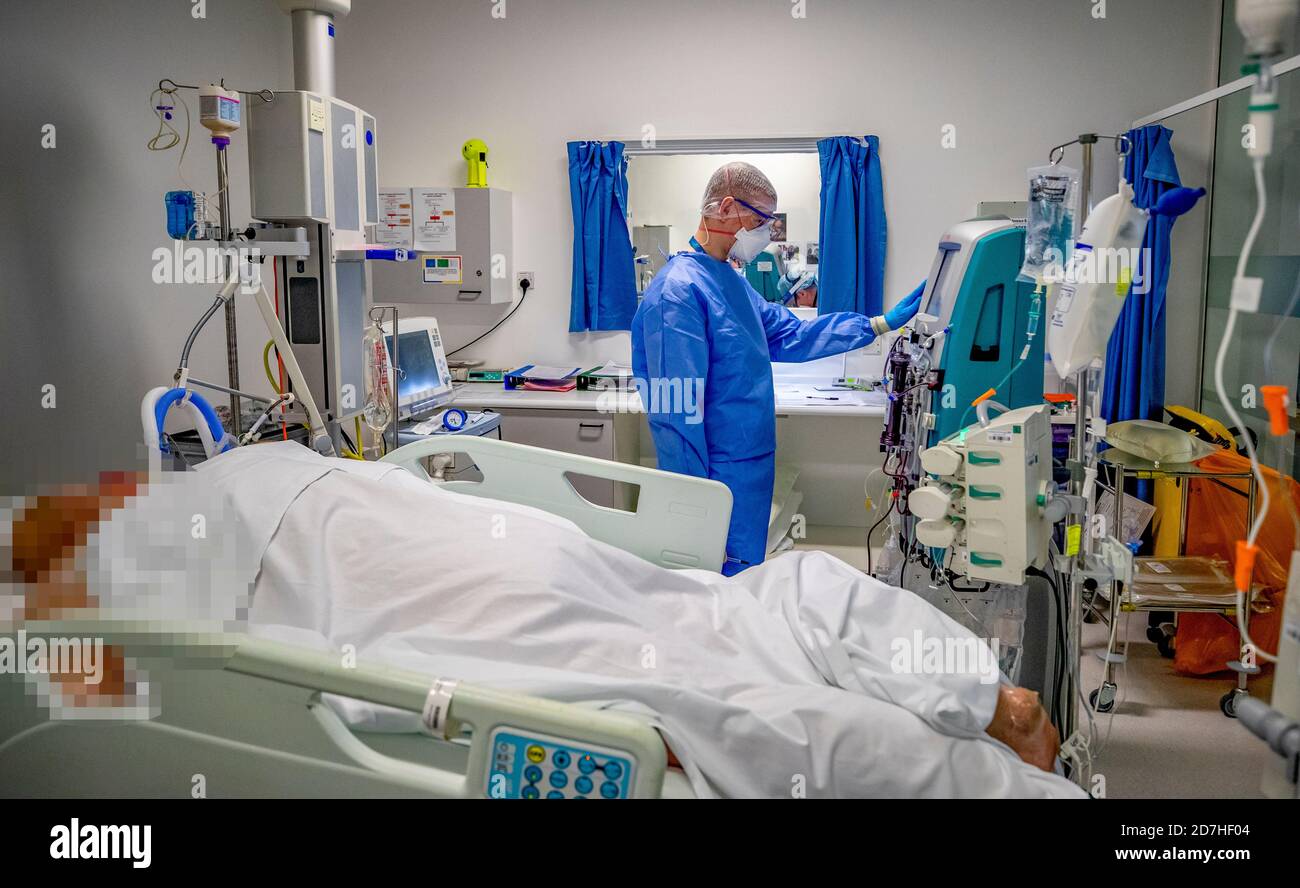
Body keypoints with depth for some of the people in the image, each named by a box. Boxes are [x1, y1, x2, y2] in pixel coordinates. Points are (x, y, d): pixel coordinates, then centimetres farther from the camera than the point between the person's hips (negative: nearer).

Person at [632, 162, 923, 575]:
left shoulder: (732, 281, 12)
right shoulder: (679, 290, -19)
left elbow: (790, 337, 19)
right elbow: (675, 409, -22)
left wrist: (882, 323, 15)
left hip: (751, 474, 10)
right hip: (719, 480, -9)